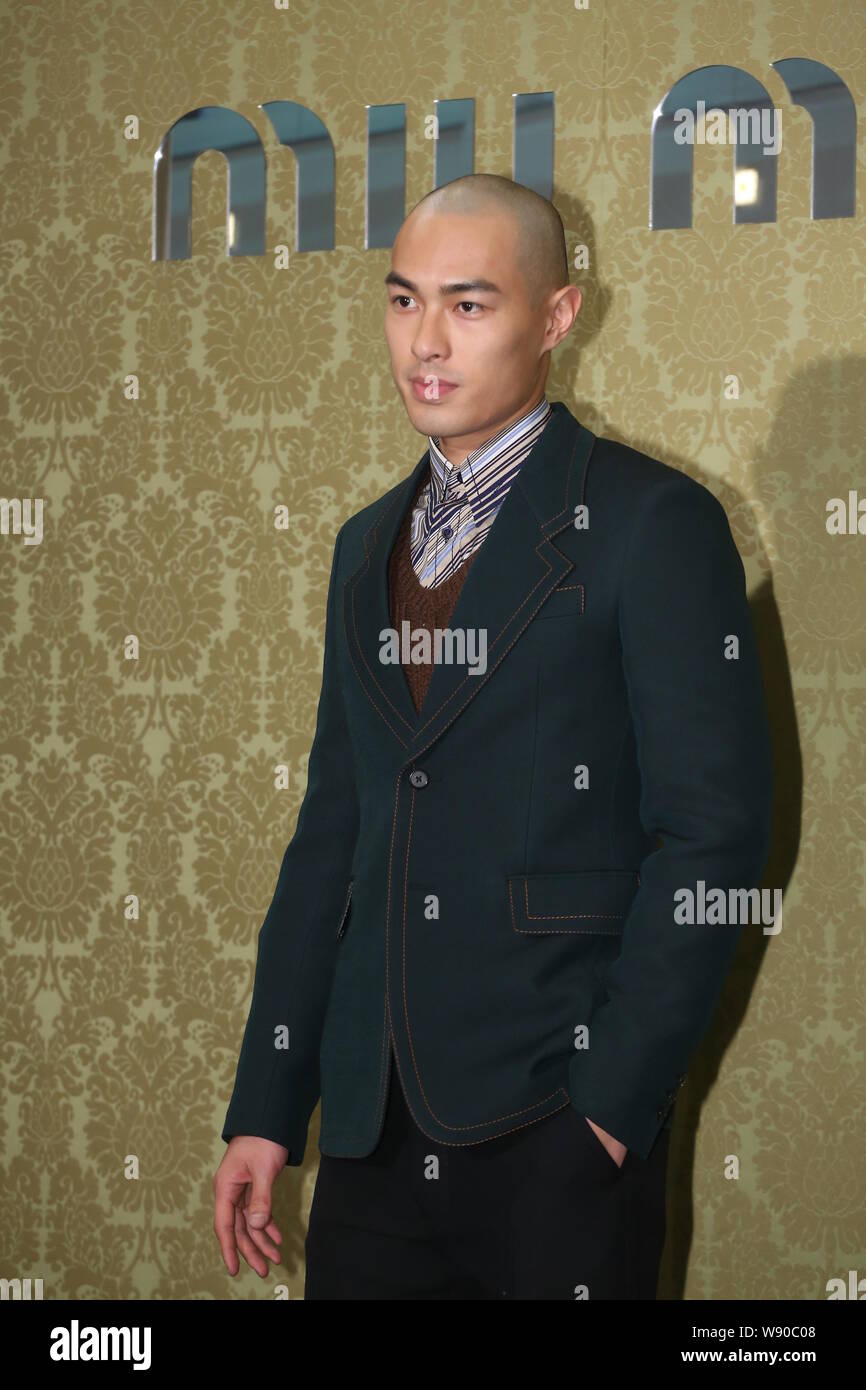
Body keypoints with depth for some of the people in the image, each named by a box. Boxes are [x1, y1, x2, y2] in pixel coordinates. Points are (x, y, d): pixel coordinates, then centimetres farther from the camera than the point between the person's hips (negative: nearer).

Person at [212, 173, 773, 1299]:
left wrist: (616, 1097, -14)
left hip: (557, 1132, -5)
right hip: (373, 1127, 6)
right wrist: (266, 1109, 12)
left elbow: (714, 829, -9)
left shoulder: (652, 523, -4)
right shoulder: (369, 544, 16)